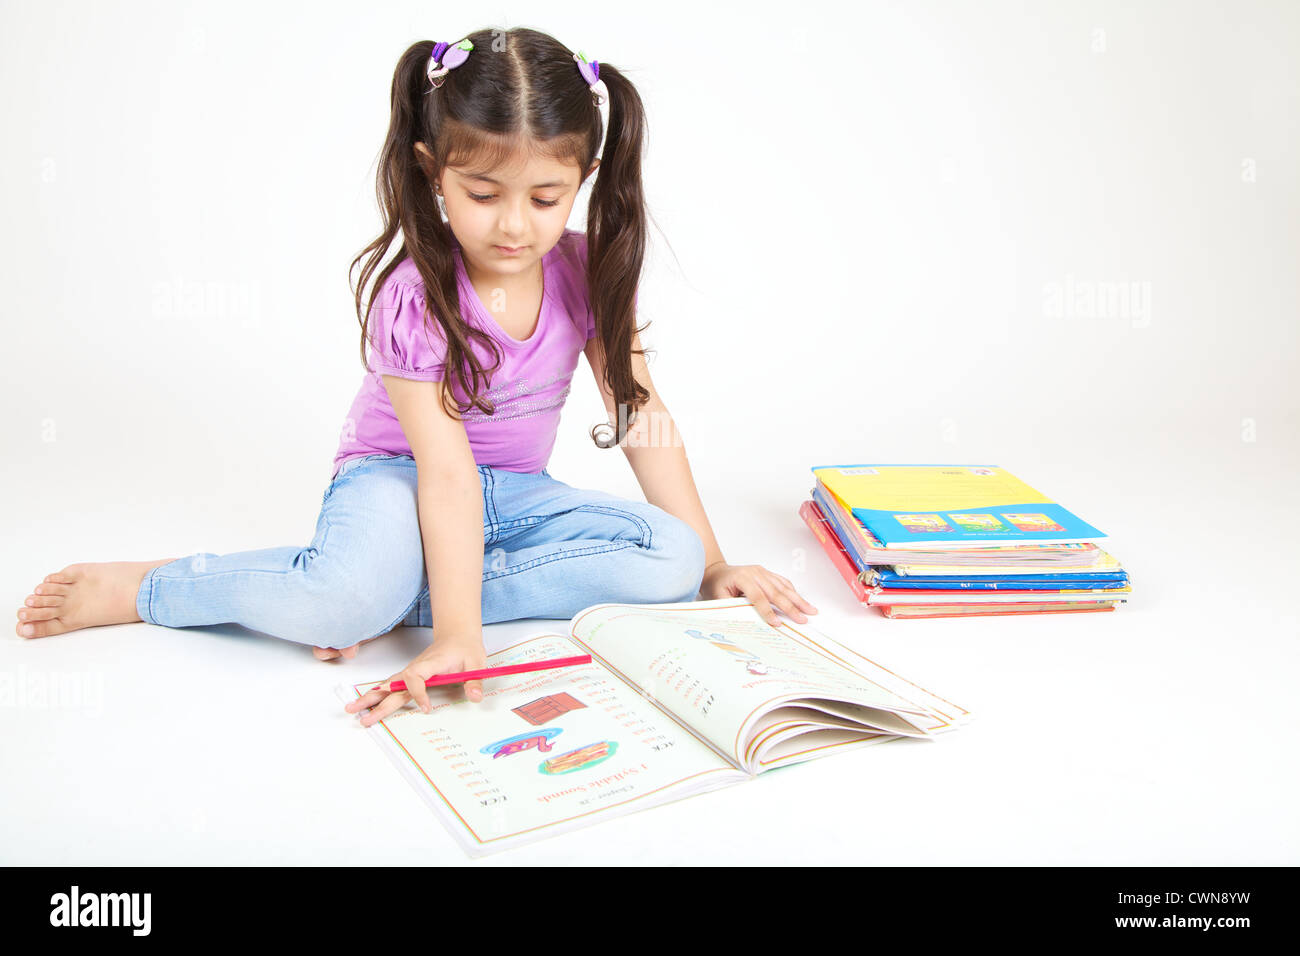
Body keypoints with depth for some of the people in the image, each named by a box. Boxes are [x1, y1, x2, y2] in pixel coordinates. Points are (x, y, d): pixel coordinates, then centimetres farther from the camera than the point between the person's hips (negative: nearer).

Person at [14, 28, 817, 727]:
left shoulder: (589, 275, -8)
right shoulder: (412, 294, -21)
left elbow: (643, 415, -5)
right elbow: (447, 471, -28)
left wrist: (714, 562, -7)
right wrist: (457, 637, -35)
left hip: (518, 494, 5)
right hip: (397, 478, -5)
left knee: (671, 560, -21)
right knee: (348, 595, -39)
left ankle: (401, 598, -22)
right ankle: (140, 589, -7)